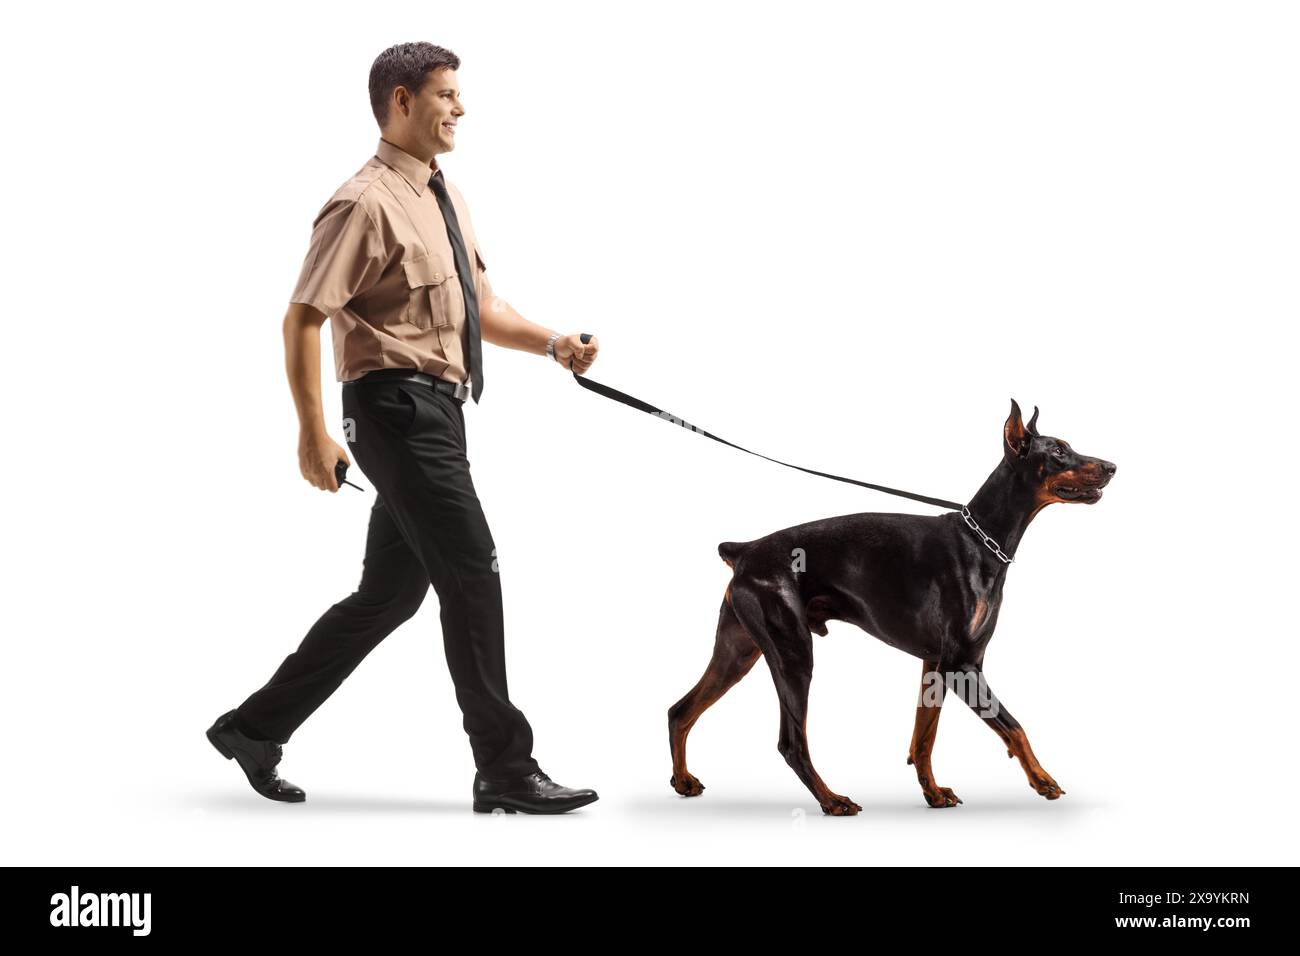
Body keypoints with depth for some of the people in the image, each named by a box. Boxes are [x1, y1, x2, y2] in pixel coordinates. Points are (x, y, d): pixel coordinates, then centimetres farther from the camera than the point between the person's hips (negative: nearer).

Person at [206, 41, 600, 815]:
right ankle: (506, 771, 2)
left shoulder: (447, 198, 16)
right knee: (472, 578, -7)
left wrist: (553, 344, 5)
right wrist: (313, 432, -19)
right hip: (399, 408, -10)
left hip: (439, 414, 10)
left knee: (391, 591, 14)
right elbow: (303, 318, -15)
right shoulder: (369, 204, -13)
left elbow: (481, 308, 21)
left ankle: (257, 726, 25)